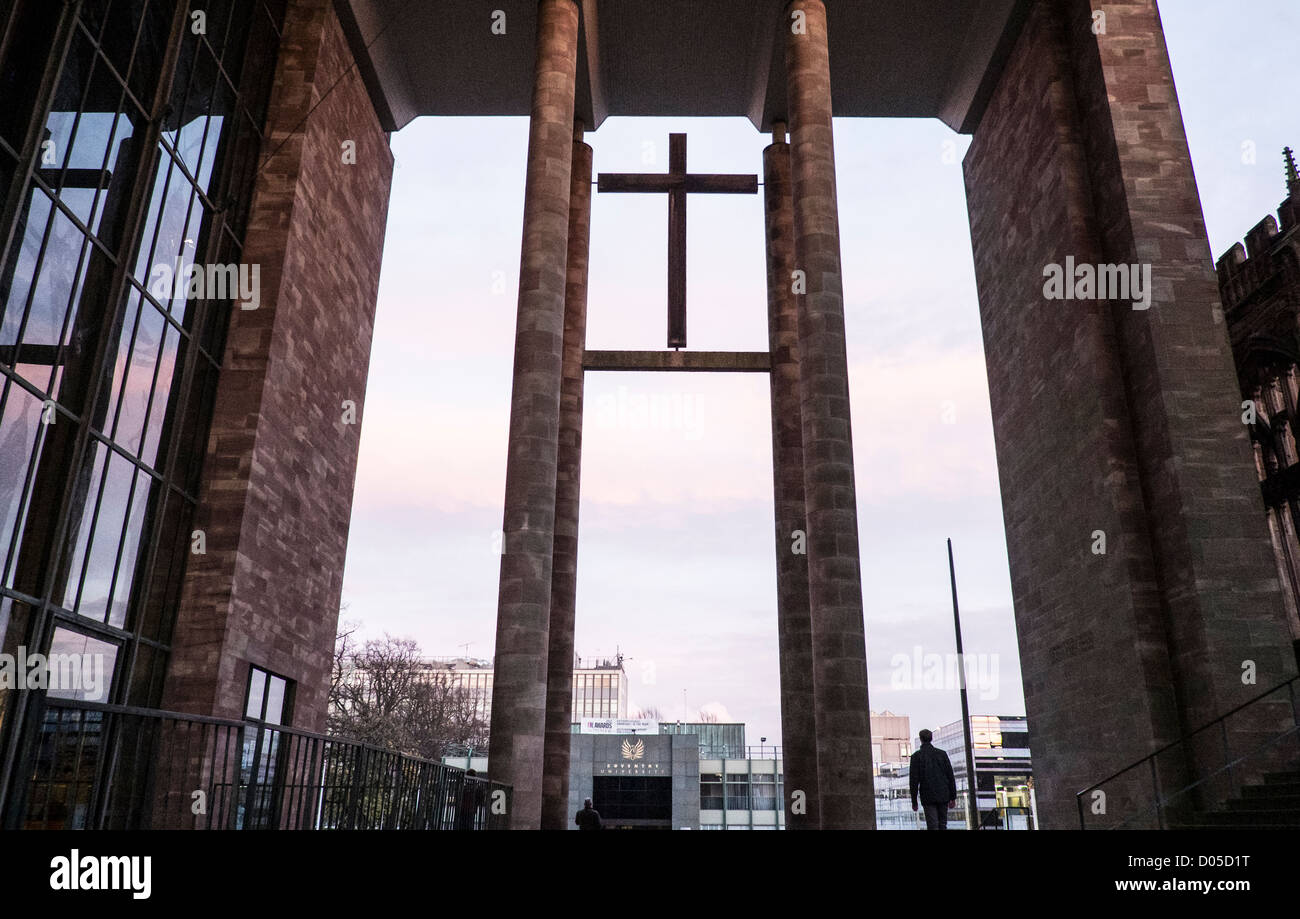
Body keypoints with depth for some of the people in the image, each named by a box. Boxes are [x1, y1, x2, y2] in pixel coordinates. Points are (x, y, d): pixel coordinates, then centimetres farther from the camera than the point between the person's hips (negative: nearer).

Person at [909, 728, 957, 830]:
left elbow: (914, 780, -6)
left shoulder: (916, 756, -4)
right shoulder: (942, 753, 4)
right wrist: (953, 797, 9)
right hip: (943, 795, 3)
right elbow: (951, 776, 3)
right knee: (942, 825, 12)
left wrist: (914, 801, 0)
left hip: (928, 797, -3)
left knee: (933, 826, -3)